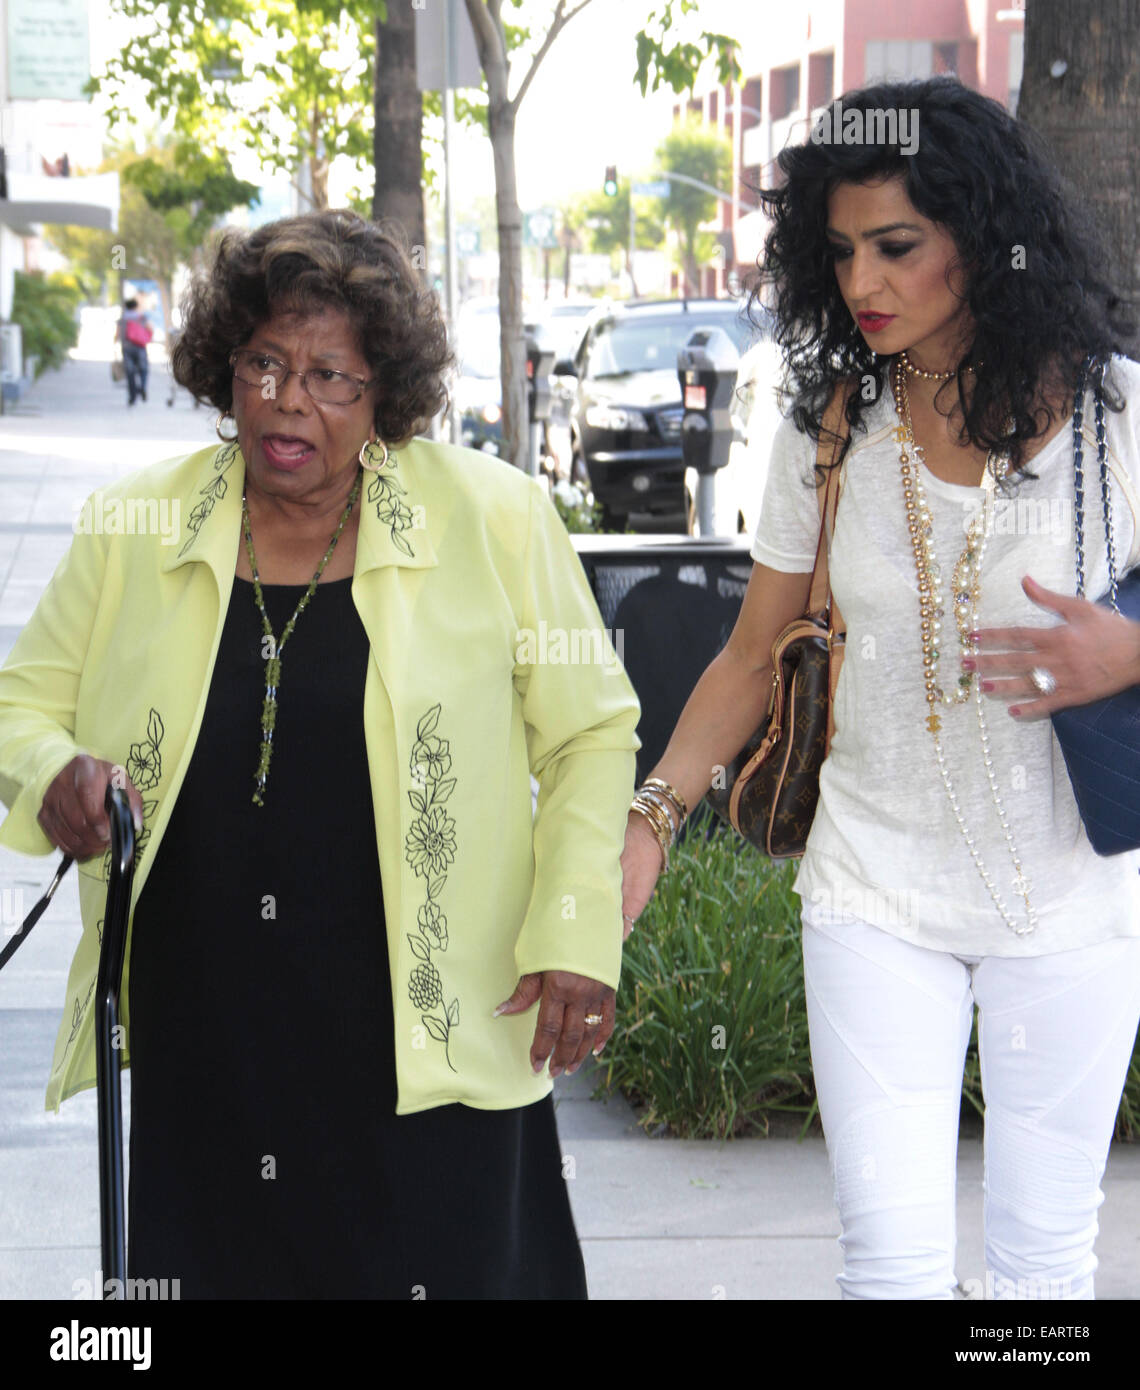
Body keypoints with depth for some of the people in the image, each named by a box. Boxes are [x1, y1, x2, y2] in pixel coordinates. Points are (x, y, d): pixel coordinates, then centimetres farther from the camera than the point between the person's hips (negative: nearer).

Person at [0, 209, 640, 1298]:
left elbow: (589, 732, 5)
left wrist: (576, 938, -5)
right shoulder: (133, 528, 5)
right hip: (192, 1038, 2)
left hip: (425, 1038, -1)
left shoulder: (493, 518, 0)